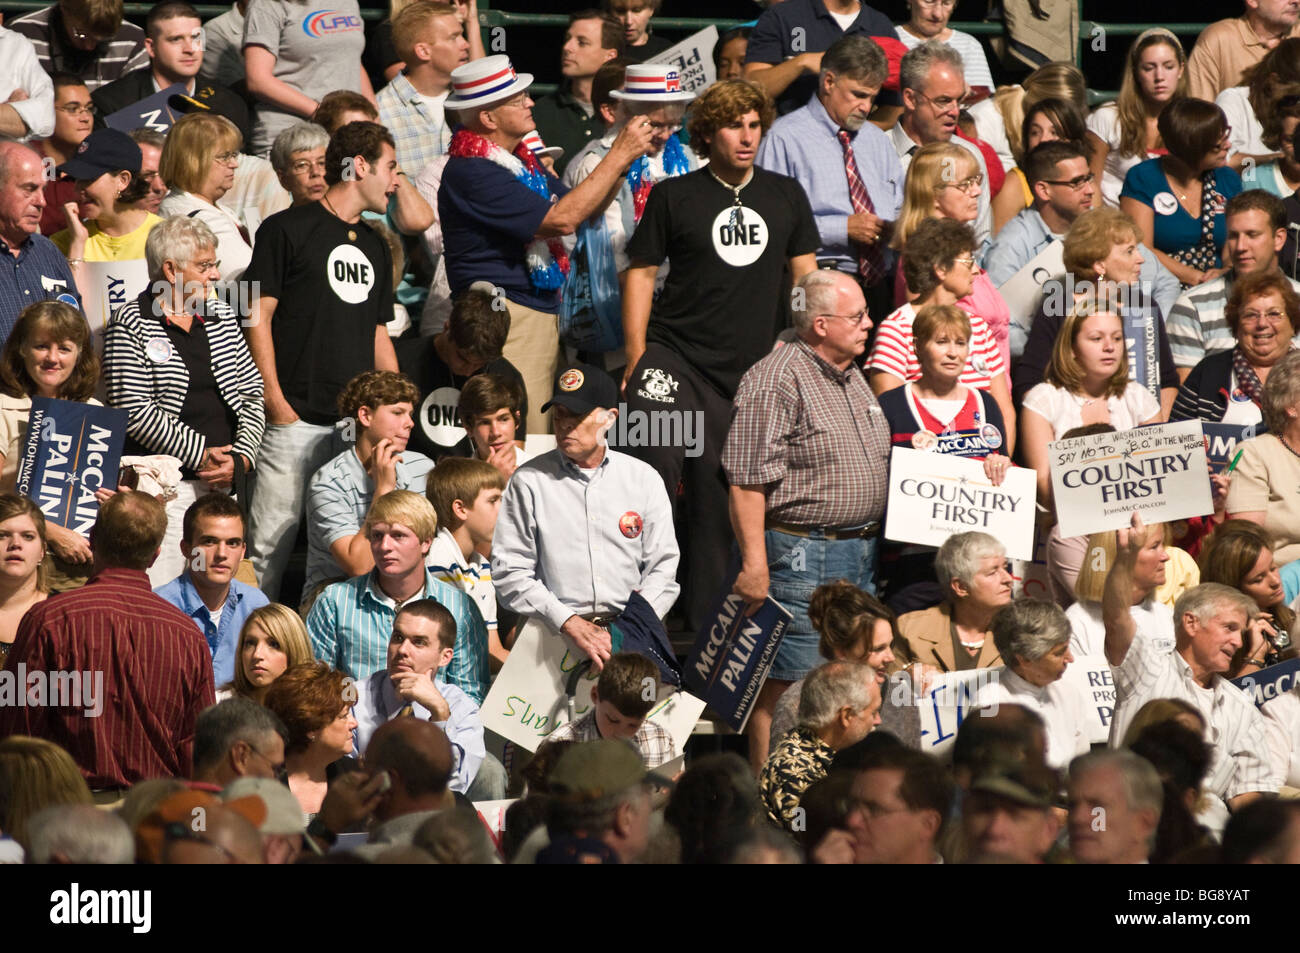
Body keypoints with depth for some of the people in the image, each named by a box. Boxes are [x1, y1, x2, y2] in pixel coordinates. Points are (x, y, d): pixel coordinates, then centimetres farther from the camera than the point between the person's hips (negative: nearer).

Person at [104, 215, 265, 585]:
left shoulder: (222, 317, 14)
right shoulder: (130, 325, -4)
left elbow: (252, 394, 14)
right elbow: (134, 412, -12)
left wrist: (240, 457, -3)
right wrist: (200, 454, -12)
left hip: (224, 483, 6)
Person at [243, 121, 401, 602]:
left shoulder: (375, 247, 21)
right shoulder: (288, 229, 0)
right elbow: (258, 317, -4)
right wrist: (275, 400, -12)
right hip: (295, 419, -6)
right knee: (271, 543, -8)